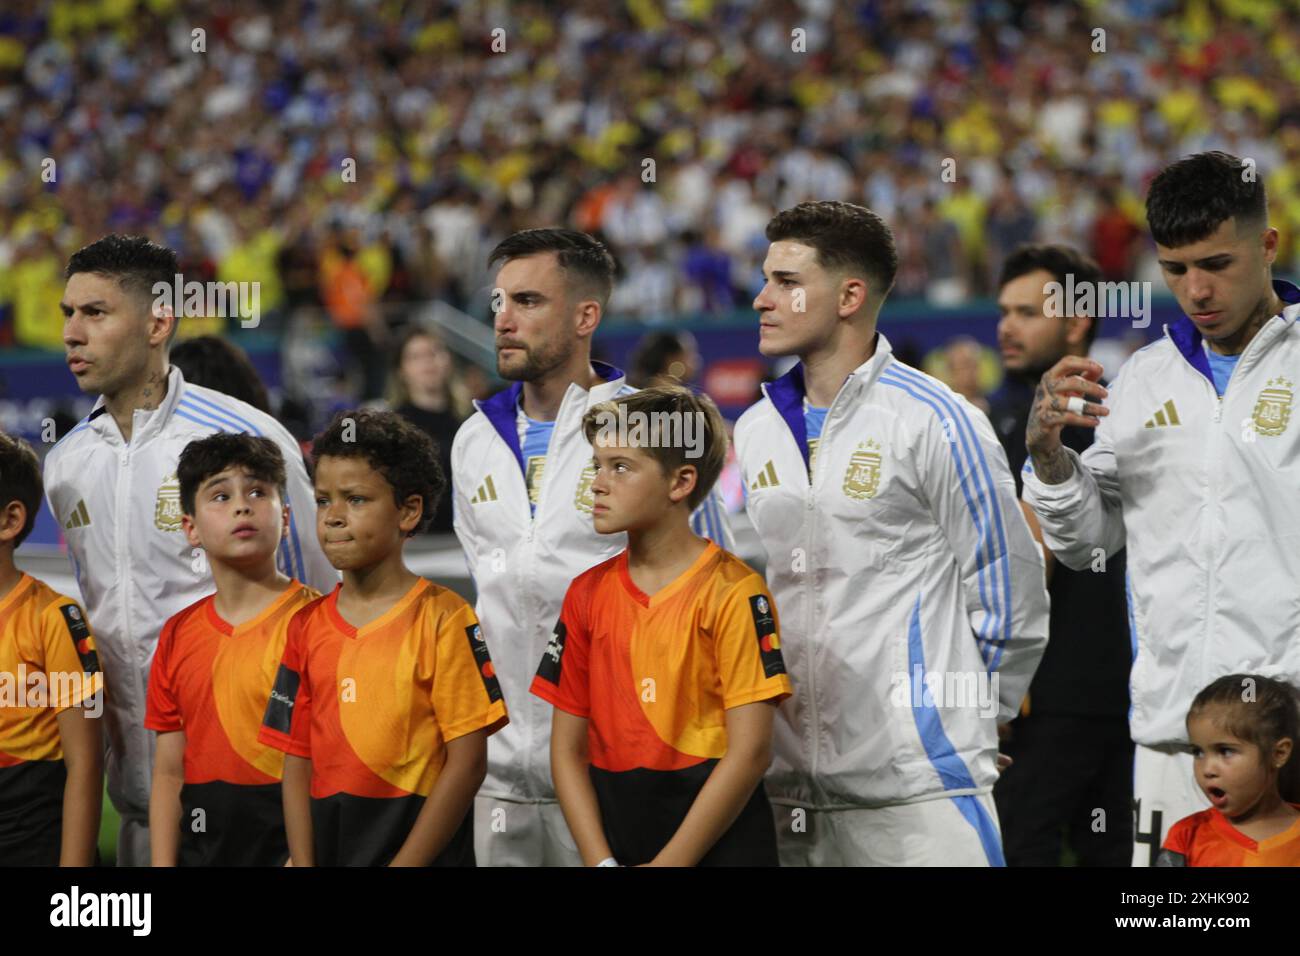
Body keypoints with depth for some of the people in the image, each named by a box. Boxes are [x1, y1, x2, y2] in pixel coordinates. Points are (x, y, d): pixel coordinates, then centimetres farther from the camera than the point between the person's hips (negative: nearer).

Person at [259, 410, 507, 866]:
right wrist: (303, 866, -6)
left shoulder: (442, 617, -6)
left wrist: (403, 865, -16)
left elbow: (468, 760, -11)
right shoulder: (307, 627, 8)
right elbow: (298, 765, 6)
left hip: (420, 850, -4)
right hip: (330, 847, 4)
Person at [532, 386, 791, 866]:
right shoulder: (588, 593, 7)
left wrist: (670, 863, -15)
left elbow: (750, 751, -13)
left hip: (717, 839, -4)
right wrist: (600, 861, -7)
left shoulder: (731, 591, -8)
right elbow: (568, 748, 5)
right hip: (614, 826, 4)